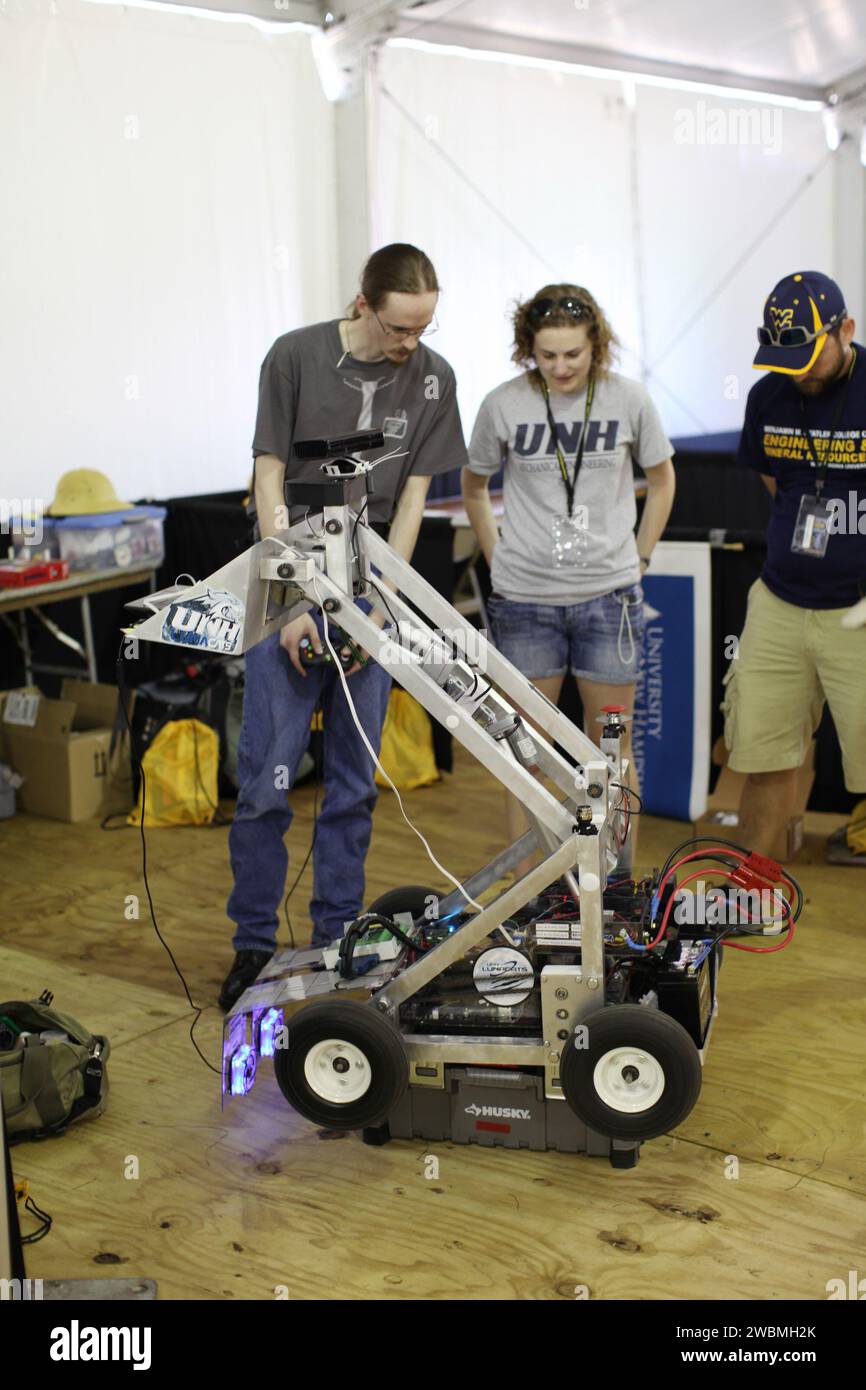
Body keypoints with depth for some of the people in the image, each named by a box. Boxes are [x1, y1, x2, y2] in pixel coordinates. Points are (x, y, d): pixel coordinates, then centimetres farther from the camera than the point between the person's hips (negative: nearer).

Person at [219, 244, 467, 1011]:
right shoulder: (295, 357, -6)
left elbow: (412, 499, 3)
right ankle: (254, 943, 10)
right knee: (268, 775, -4)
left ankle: (337, 940, 19)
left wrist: (377, 610, -5)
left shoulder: (432, 378, 1)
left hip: (369, 589, 2)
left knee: (355, 780, 6)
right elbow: (269, 481, -4)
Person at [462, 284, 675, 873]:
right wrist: (502, 561, 7)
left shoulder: (627, 398, -3)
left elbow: (662, 480, 12)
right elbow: (474, 486, 13)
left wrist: (636, 560, 8)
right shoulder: (504, 404, -4)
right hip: (525, 601, 0)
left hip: (608, 597, 0)